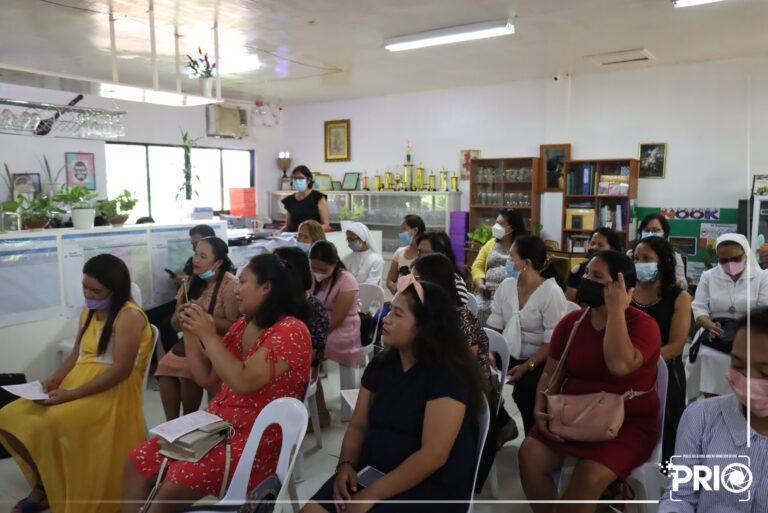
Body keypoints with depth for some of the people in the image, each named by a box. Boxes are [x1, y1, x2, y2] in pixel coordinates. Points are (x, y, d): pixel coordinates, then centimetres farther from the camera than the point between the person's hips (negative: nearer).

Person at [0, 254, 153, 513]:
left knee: (47, 424, -29)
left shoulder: (129, 316, -16)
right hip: (74, 385, 9)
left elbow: (121, 370, -21)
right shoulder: (89, 311, 11)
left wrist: (71, 394, -24)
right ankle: (42, 483, 14)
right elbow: (76, 355, 17)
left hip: (112, 392, -8)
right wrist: (54, 380, -3)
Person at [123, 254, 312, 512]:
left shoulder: (290, 330, -16)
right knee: (137, 463, 1)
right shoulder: (242, 325, 10)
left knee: (173, 487, -22)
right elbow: (206, 378, 13)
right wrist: (190, 333, 1)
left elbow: (244, 382, -26)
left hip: (257, 438, -8)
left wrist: (208, 336, -18)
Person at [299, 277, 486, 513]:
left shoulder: (447, 376, -17)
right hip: (371, 472, 6)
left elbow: (433, 456, -21)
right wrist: (346, 464, -9)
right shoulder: (380, 365, 4)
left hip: (430, 488, -5)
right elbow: (358, 426, 9)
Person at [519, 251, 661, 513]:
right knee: (530, 454, -18)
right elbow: (550, 373, 8)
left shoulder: (643, 325, -10)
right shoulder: (571, 321, 4)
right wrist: (540, 410, -9)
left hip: (628, 423, -4)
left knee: (589, 477, -28)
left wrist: (615, 310, -23)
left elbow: (619, 365, -31)